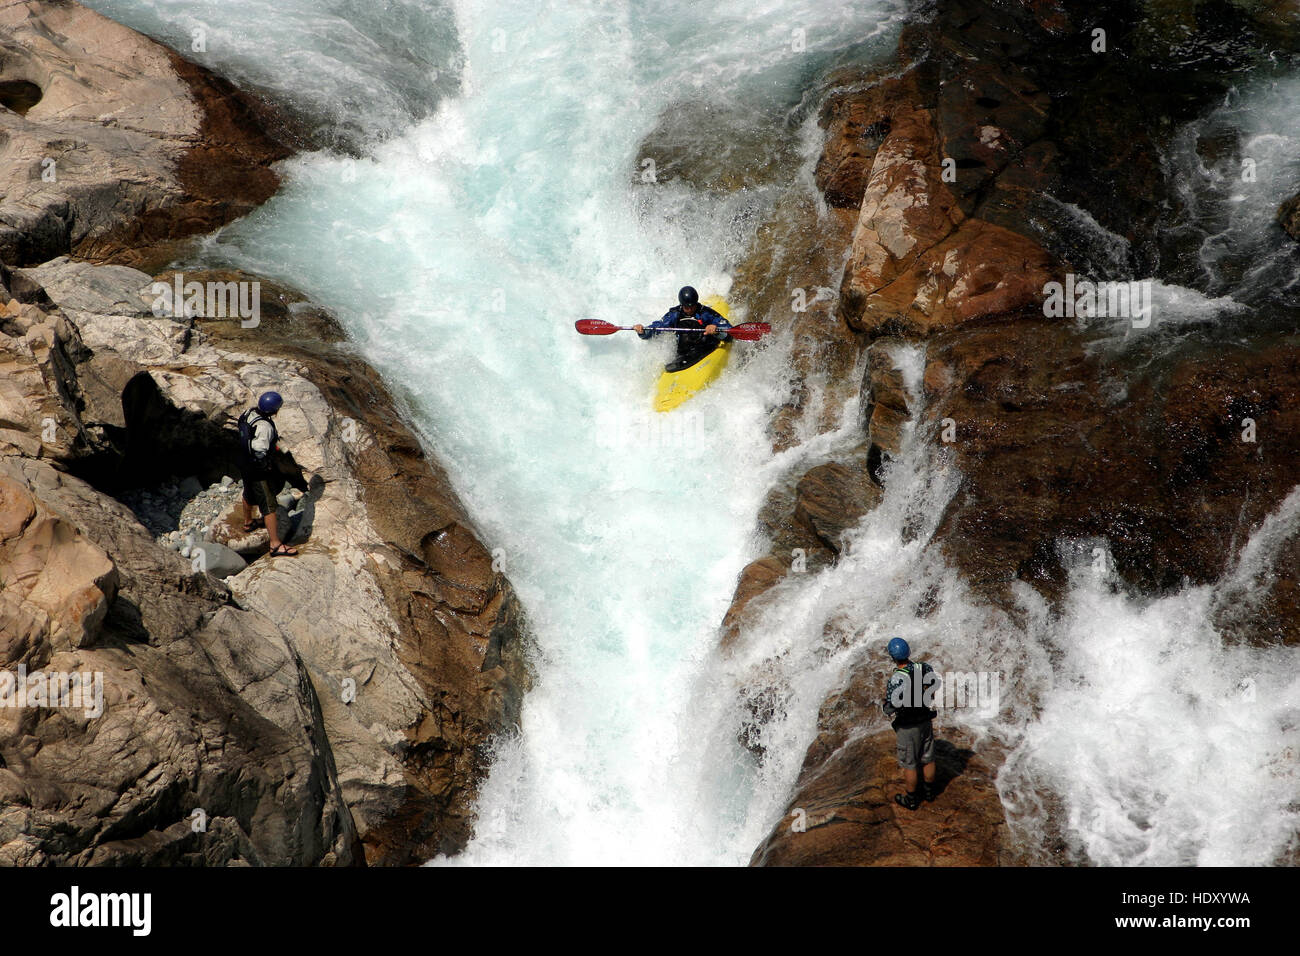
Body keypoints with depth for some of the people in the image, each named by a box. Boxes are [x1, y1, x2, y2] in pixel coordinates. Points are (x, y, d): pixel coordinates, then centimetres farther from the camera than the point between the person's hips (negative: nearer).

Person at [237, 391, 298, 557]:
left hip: (244, 464, 9)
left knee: (249, 493, 33)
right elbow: (260, 454, -32)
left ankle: (248, 522, 59)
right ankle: (276, 545, -2)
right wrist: (272, 471, -17)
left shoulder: (249, 413, -6)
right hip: (257, 472, -9)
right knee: (269, 505, -4)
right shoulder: (264, 427, -33)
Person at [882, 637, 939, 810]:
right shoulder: (925, 668, -13)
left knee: (909, 764, 12)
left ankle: (911, 799, 26)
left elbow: (890, 711, -24)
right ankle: (929, 791, 40)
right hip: (926, 721, 5)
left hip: (908, 728, -5)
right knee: (928, 759, 22)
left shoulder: (895, 680, -29)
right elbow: (936, 690, 2)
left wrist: (886, 697, -7)